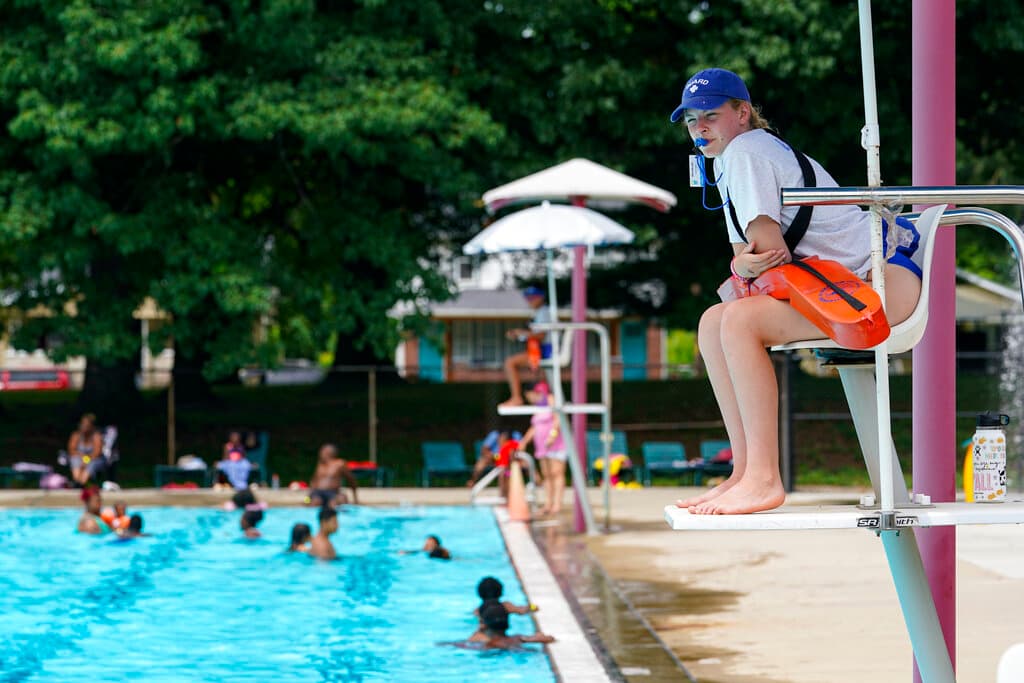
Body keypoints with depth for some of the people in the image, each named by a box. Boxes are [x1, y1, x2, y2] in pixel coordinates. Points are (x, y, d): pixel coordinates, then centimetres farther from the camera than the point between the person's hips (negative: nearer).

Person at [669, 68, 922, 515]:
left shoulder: (745, 150, -10)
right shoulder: (727, 163, 20)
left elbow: (770, 247, -16)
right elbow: (745, 256, 16)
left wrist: (759, 271, 5)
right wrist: (745, 266, -7)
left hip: (881, 277, -10)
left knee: (740, 320, -26)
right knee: (713, 323, 6)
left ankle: (763, 480, -29)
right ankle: (747, 471, 1)